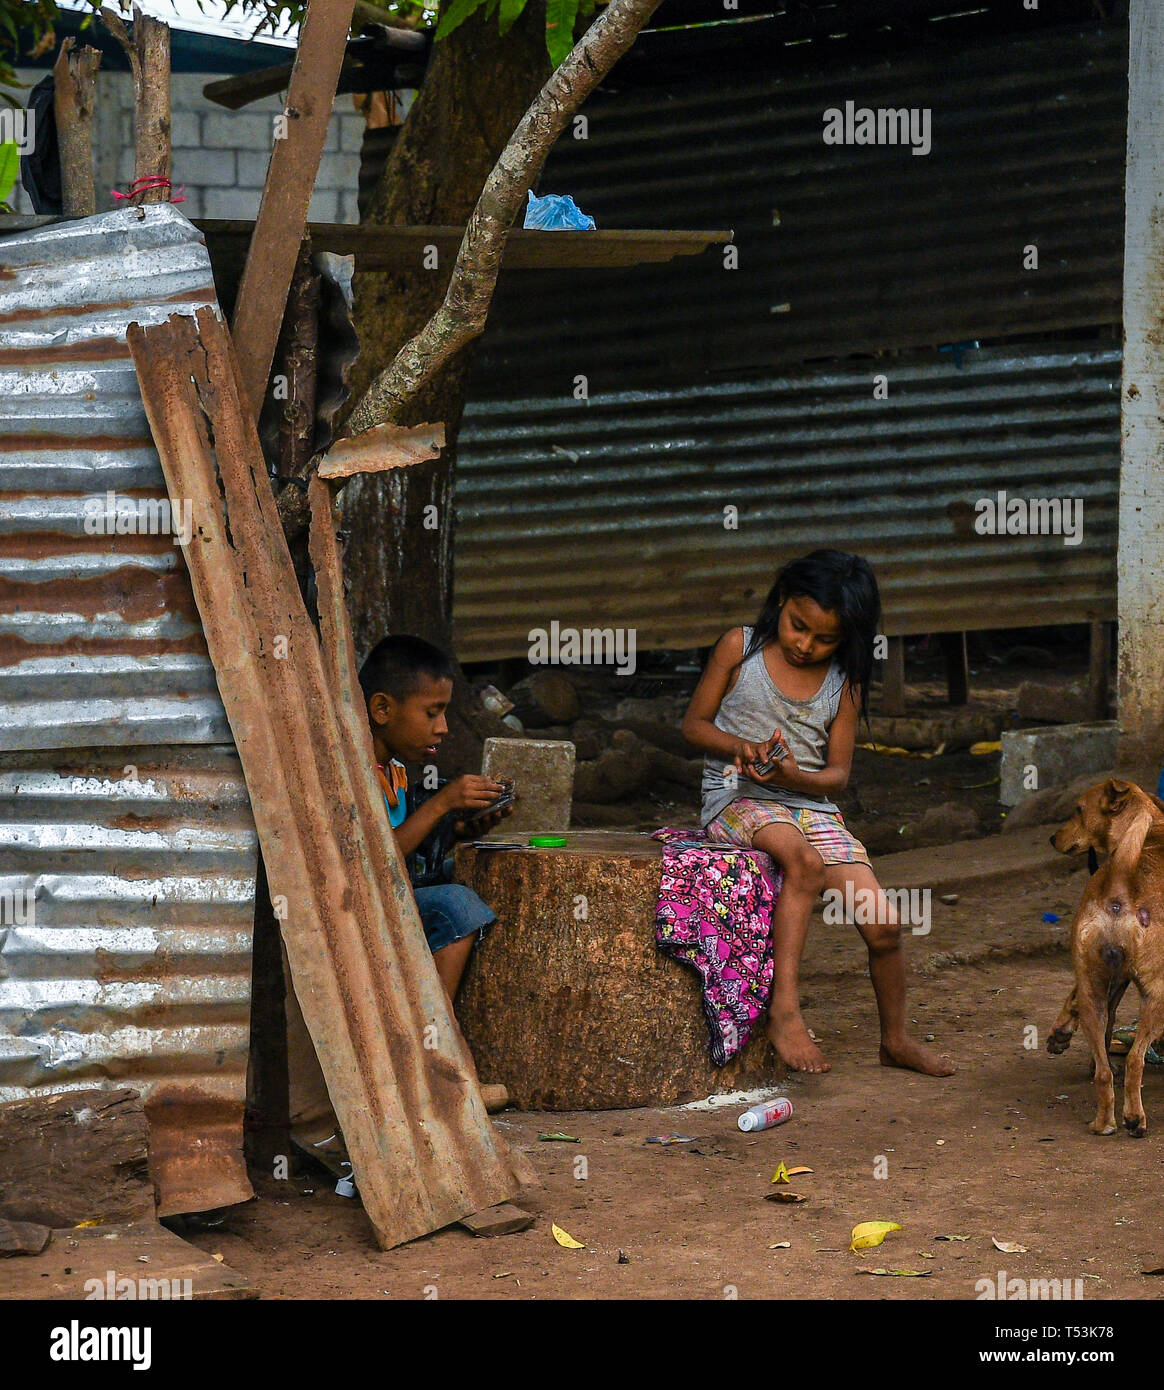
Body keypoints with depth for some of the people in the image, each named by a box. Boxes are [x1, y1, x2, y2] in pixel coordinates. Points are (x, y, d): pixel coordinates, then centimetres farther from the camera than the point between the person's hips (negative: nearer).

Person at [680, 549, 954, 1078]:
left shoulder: (844, 684, 5)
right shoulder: (739, 648, 0)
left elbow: (838, 774, 4)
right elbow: (694, 723, 4)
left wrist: (794, 774, -17)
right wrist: (739, 747, -16)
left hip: (810, 803, 3)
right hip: (737, 798, -3)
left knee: (884, 924, -9)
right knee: (804, 860, -37)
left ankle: (895, 1039, 15)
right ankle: (784, 1011, -34)